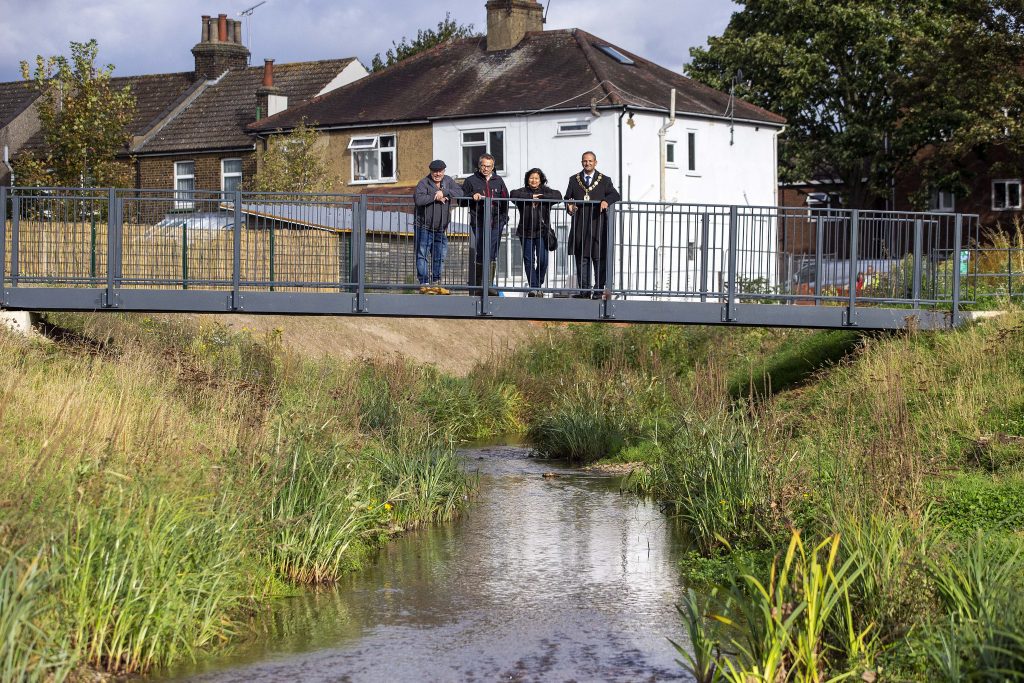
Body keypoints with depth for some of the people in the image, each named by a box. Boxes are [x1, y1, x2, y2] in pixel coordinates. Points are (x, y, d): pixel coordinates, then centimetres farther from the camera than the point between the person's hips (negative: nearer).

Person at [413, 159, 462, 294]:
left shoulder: (448, 181, 8)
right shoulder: (423, 183, -8)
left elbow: (459, 193, -6)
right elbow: (419, 199, -25)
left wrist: (444, 192, -18)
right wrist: (435, 197, -19)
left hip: (441, 229, 5)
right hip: (424, 227, -5)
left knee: (440, 257, 9)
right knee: (422, 256, -5)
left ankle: (436, 284, 18)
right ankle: (424, 284, -2)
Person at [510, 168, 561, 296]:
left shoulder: (545, 191, 10)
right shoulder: (523, 191, 8)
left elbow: (558, 196, -7)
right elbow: (514, 195, -12)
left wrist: (540, 198, -12)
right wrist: (531, 197, -15)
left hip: (542, 231, 0)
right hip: (526, 231, 0)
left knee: (542, 259, -6)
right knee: (529, 260, -1)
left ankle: (539, 285, 13)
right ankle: (533, 287, 4)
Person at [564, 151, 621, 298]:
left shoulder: (604, 180, 9)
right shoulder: (574, 180, 15)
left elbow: (615, 195, -1)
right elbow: (567, 198, 14)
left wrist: (607, 201, -21)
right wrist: (569, 206, -8)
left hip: (598, 225, -2)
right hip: (579, 225, 2)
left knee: (599, 258, -2)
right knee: (581, 258, 3)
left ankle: (598, 290, 2)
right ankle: (584, 290, 7)